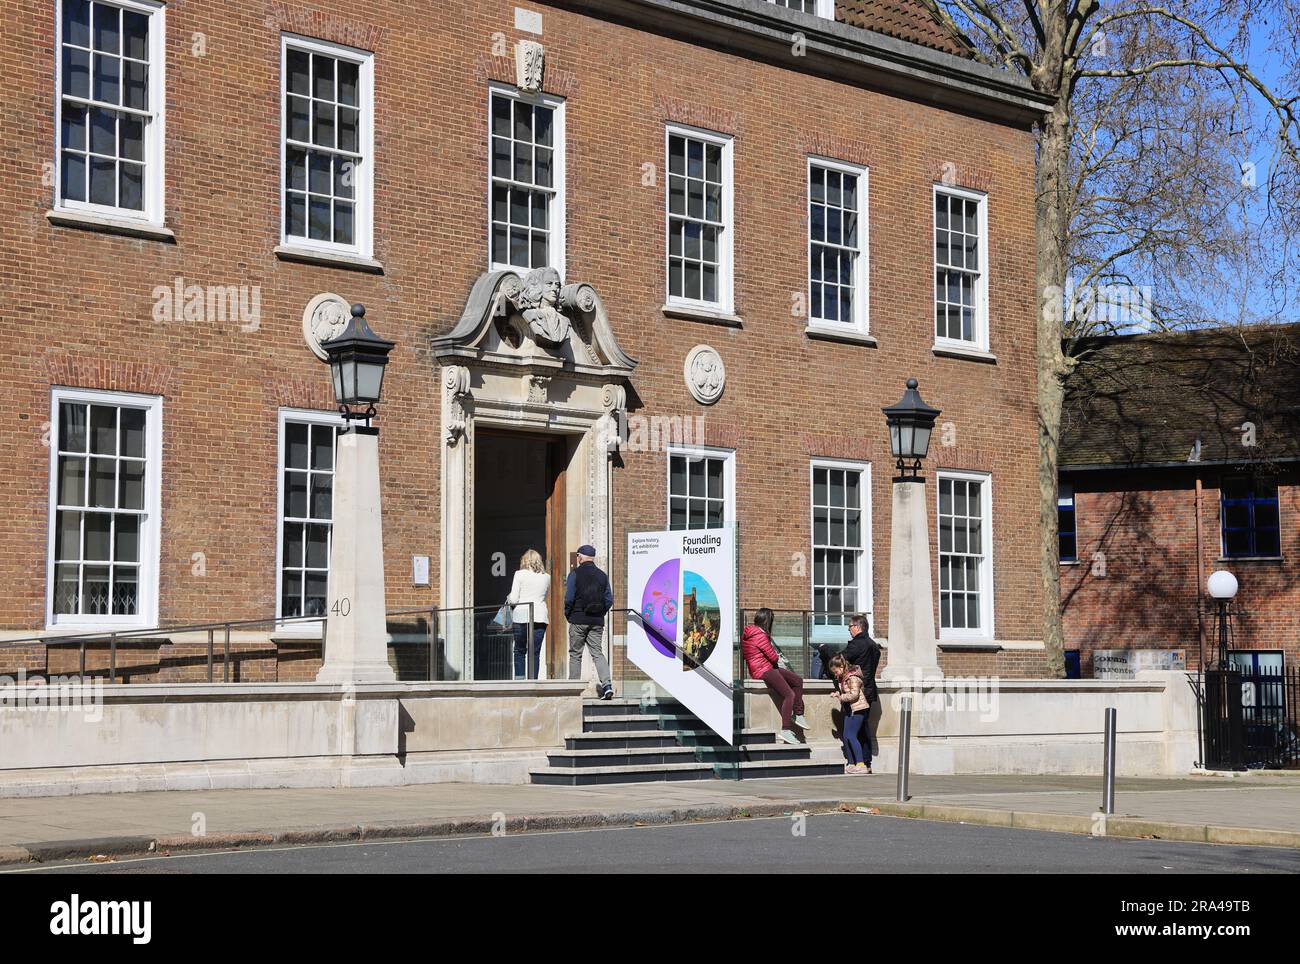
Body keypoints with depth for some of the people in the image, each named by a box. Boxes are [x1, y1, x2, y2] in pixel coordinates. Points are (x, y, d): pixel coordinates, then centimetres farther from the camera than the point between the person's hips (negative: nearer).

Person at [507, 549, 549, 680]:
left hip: (521, 617, -2)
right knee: (535, 653, 3)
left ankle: (519, 681, 2)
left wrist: (508, 599, 16)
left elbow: (513, 599, -4)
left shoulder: (520, 574, -1)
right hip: (540, 617, 2)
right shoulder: (546, 577, 9)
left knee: (519, 651, 8)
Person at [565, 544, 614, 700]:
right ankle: (607, 685, -13)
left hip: (578, 620, -4)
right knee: (598, 653, 4)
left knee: (575, 654, 6)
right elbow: (609, 600, 5)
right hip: (597, 622, 4)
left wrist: (567, 615, 4)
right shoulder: (602, 576, 8)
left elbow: (569, 598, -11)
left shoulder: (575, 574, -6)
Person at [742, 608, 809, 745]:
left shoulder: (750, 633, 12)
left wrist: (775, 656, 0)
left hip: (769, 667, 11)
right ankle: (785, 731, -22)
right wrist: (776, 657, 8)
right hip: (763, 671, -11)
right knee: (789, 695, -19)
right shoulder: (760, 636, -19)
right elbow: (773, 657, -14)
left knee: (798, 680, 13)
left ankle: (798, 715, 14)